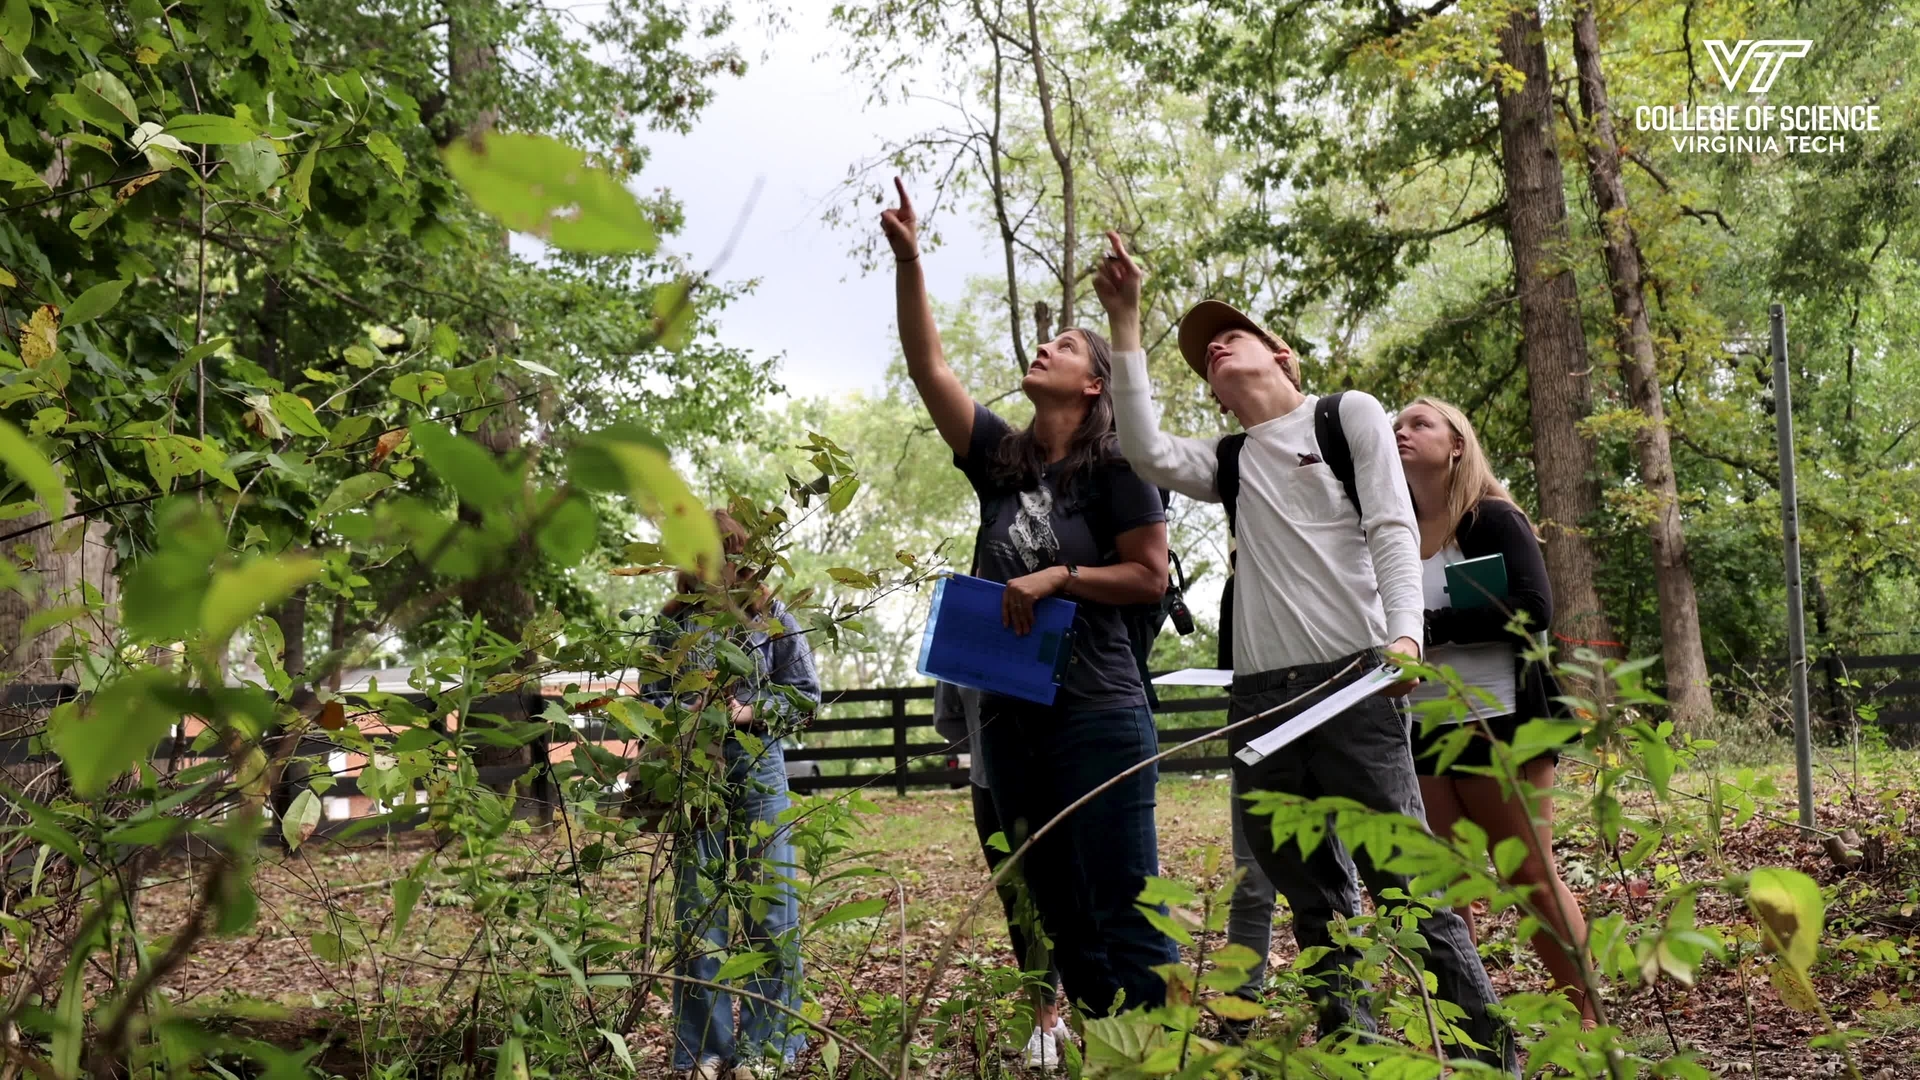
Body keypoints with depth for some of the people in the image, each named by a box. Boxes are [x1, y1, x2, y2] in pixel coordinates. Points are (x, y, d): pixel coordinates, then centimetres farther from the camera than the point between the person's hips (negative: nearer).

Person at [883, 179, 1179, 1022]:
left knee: (1124, 919, -7)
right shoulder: (1000, 459, 10)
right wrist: (907, 261, -2)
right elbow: (927, 366, 5)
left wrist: (1057, 578, -15)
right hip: (1010, 720, 6)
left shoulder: (1115, 466, -3)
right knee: (1064, 925, 10)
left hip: (1098, 719, -6)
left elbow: (1149, 576, -5)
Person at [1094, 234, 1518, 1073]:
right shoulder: (1226, 464, 20)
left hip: (1352, 680, -5)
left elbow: (1393, 531, -1)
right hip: (1261, 693, 5)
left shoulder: (1348, 415, 10)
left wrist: (1404, 634, -18)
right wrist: (1125, 323, 0)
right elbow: (1145, 450, 1)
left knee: (1405, 879, -8)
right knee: (1313, 900, 6)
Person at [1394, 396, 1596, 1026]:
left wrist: (1430, 628, -18)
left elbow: (1533, 609, -17)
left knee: (1532, 879, -1)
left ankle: (1589, 1018, 11)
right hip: (1422, 735, 6)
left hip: (1497, 727, -5)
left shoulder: (1493, 519, -5)